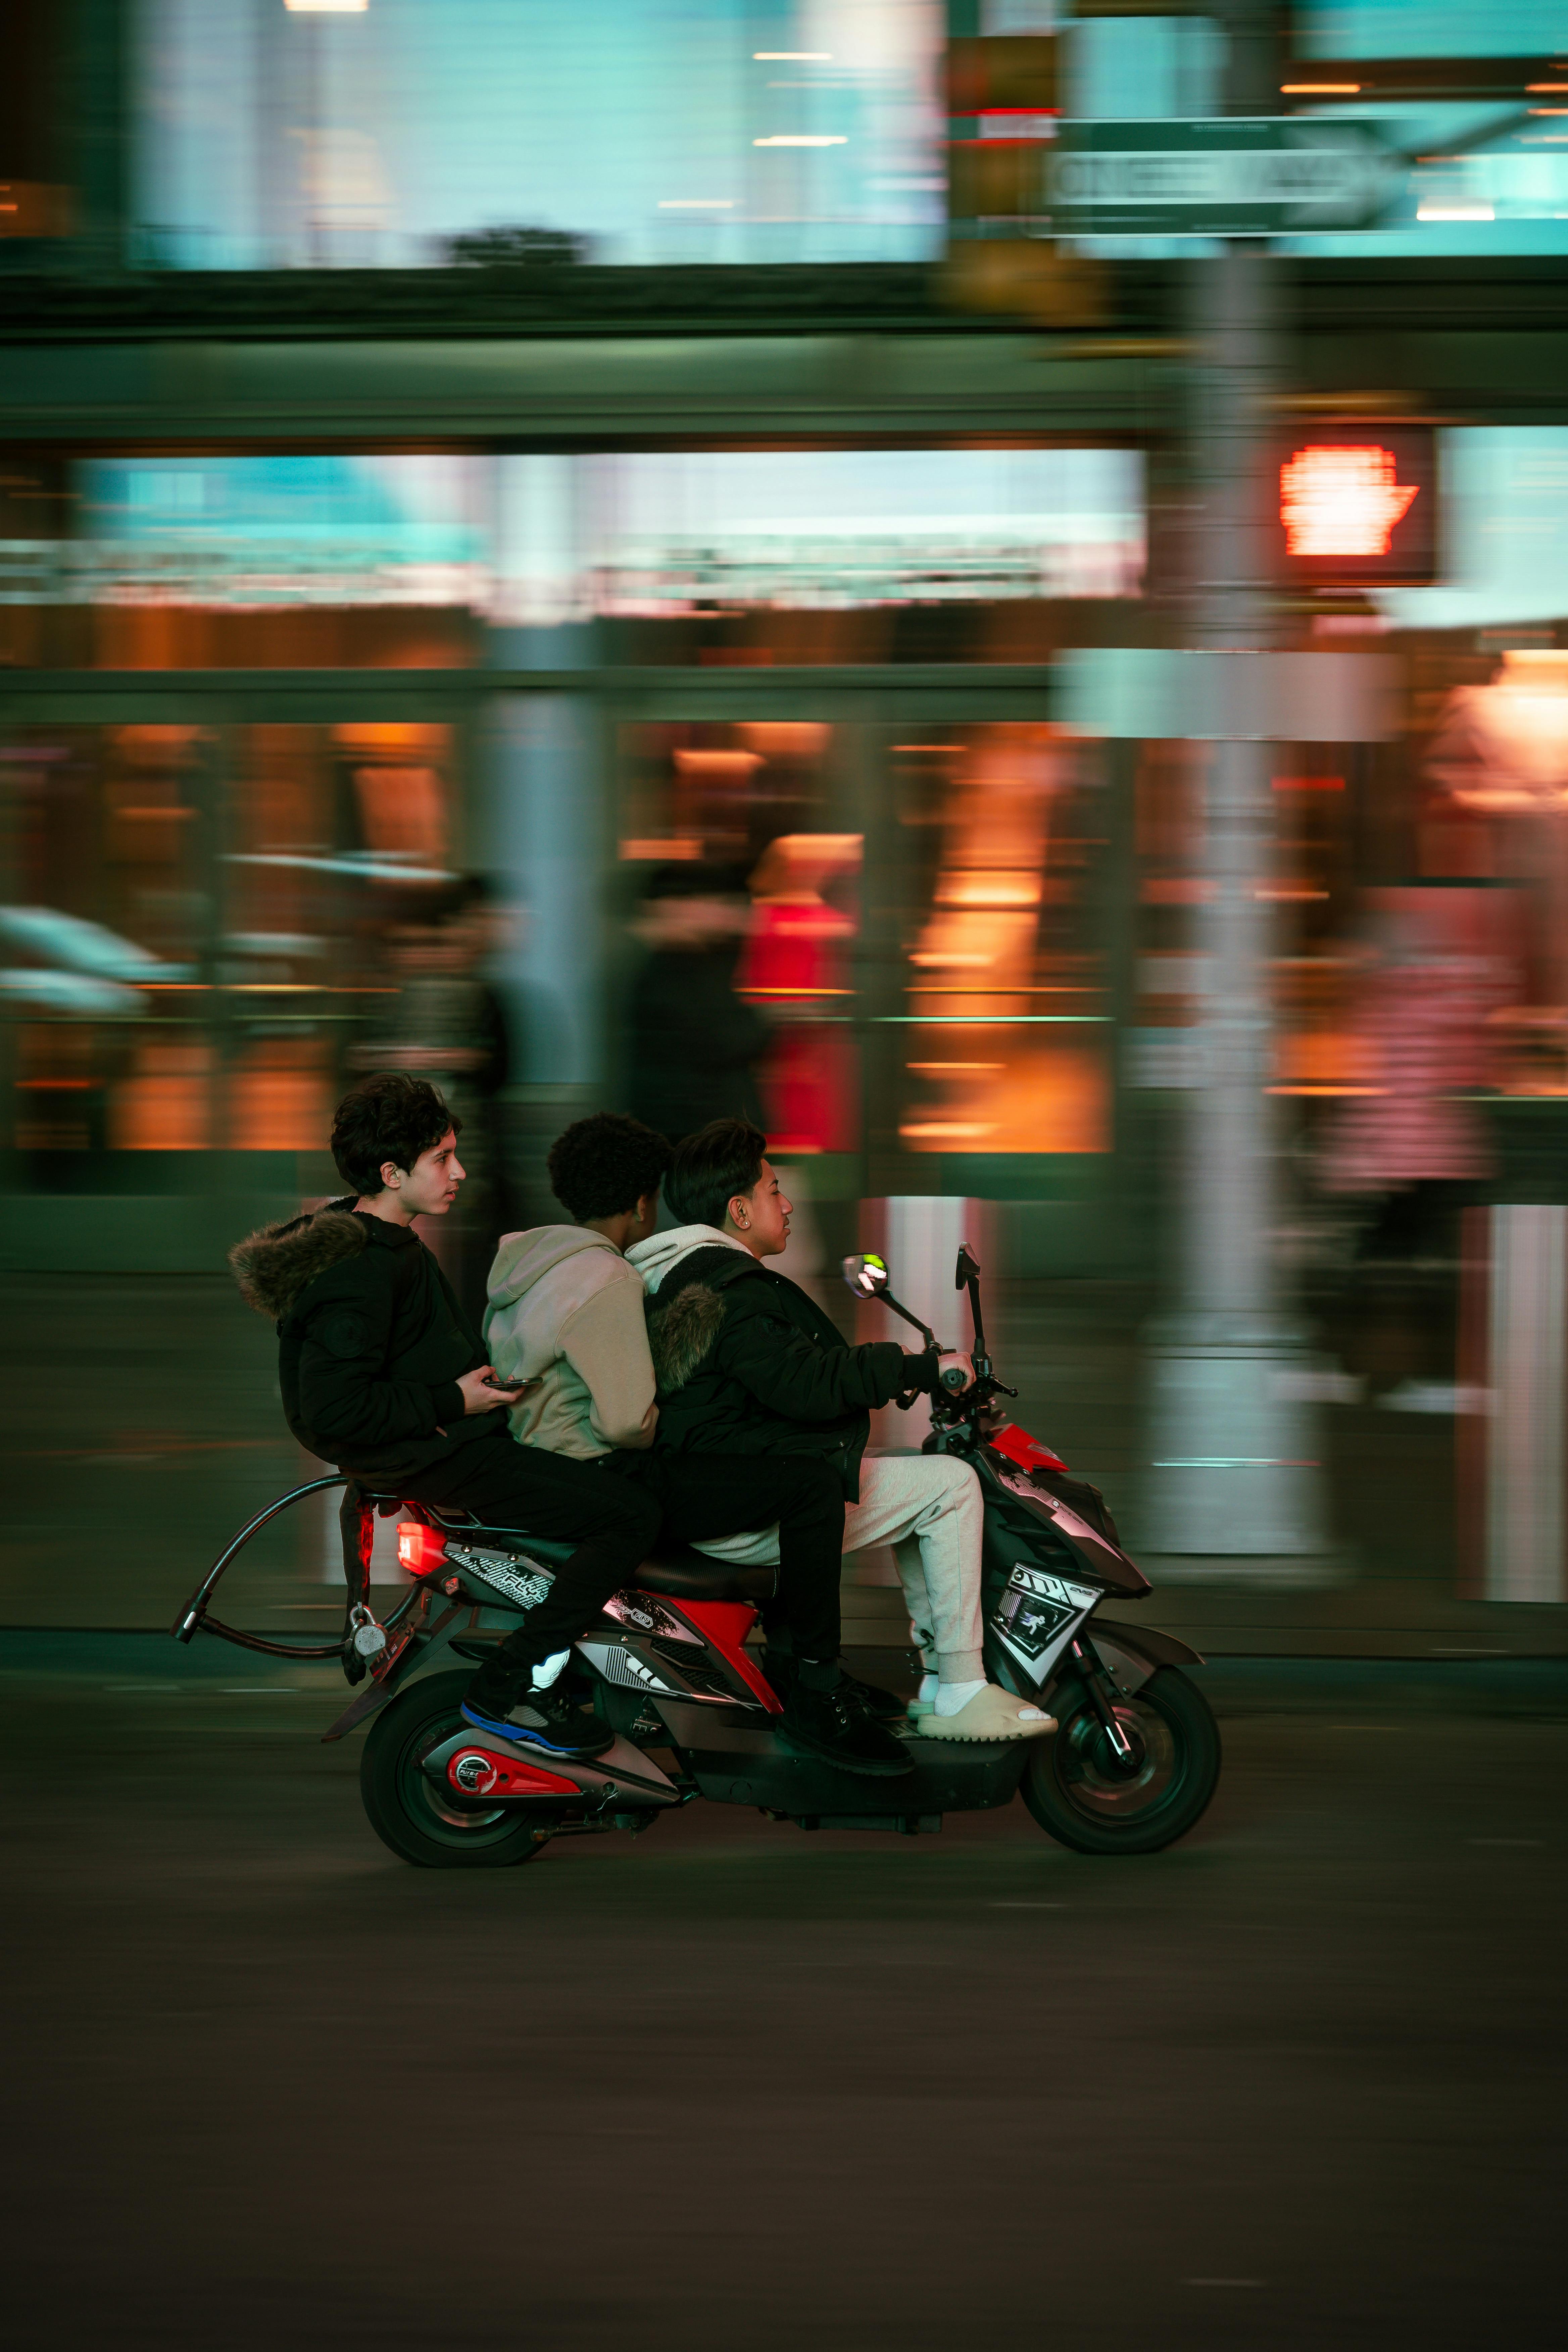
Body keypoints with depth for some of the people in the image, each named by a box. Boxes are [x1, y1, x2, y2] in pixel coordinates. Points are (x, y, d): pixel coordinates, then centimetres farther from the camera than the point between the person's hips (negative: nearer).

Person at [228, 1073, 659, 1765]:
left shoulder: (378, 1241, 10)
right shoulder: (362, 1270, -23)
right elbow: (333, 1409, -29)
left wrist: (481, 1379, 13)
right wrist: (450, 1402, -20)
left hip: (440, 1440, 11)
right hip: (431, 1457, -11)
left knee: (607, 1472, 25)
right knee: (631, 1515, -16)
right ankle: (508, 1689, -13)